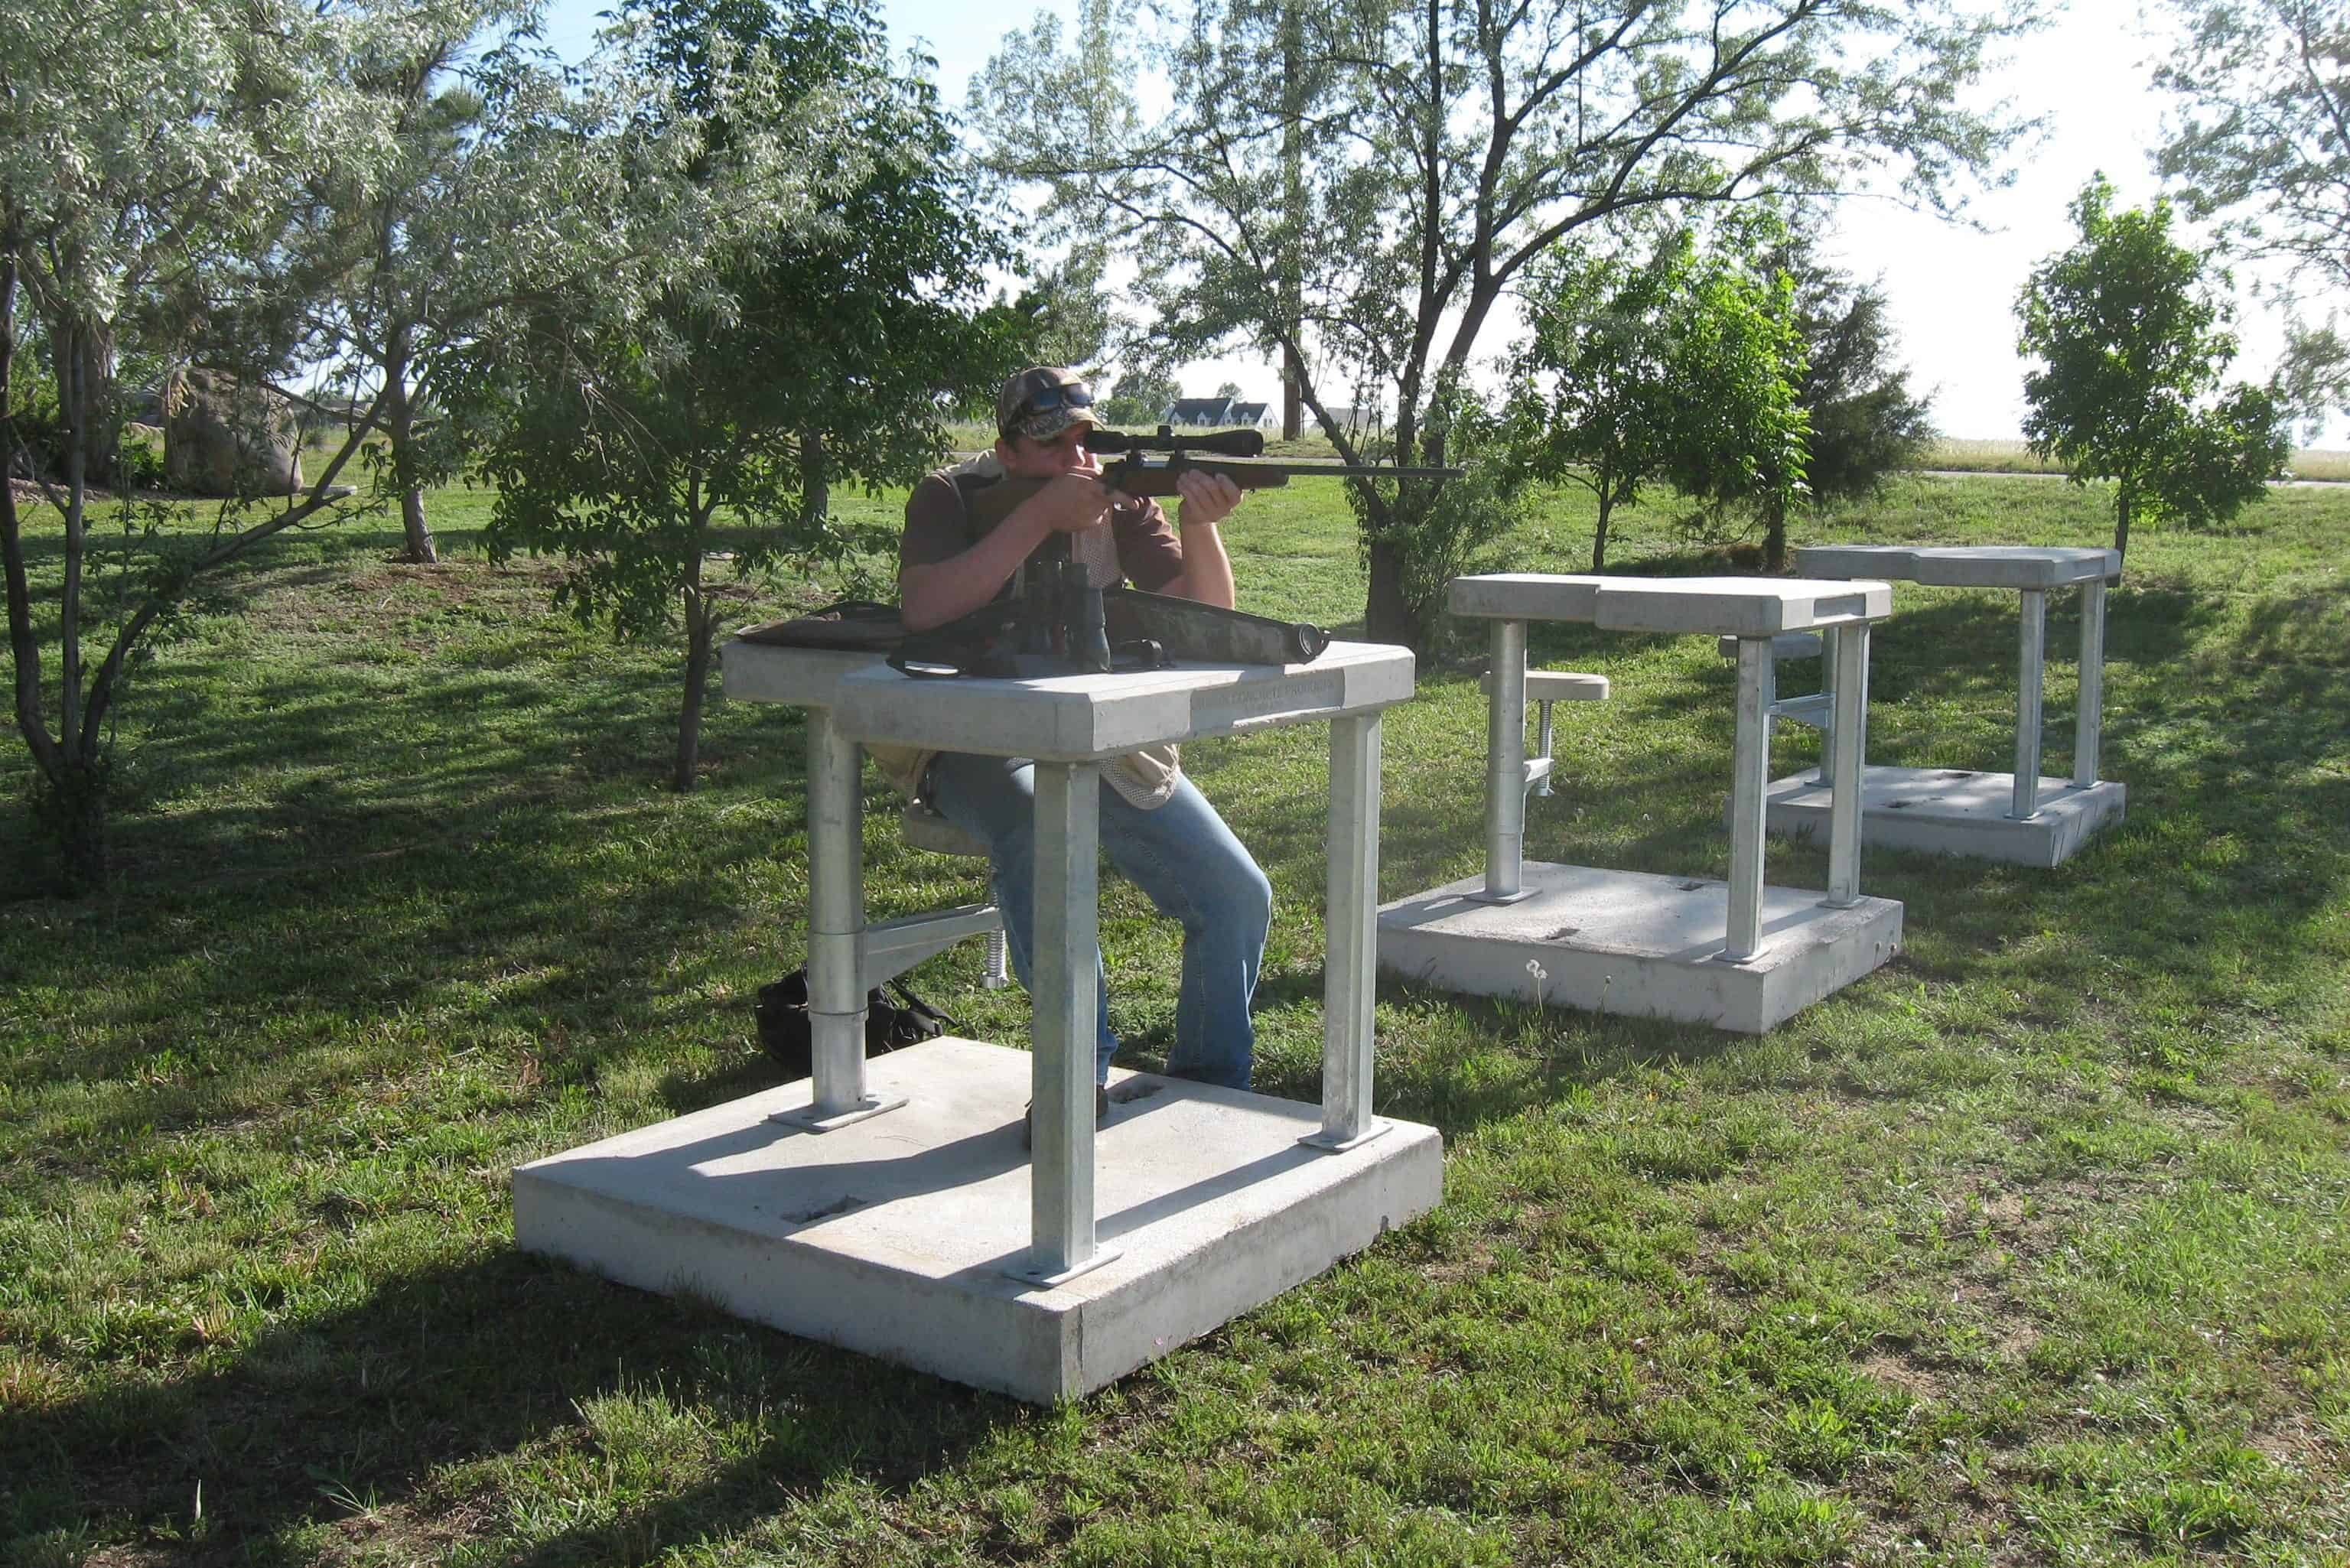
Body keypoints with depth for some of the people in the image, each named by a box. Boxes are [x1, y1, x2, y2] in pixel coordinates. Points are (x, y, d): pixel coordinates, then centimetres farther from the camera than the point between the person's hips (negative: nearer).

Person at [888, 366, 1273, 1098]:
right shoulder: (952, 499, -5)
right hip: (977, 744, -4)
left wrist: (1199, 525, -24)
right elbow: (924, 611, -25)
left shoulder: (1117, 503, 3)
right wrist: (1042, 515, -26)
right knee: (1040, 831, -39)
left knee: (1240, 898, -10)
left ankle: (1209, 1091, 10)